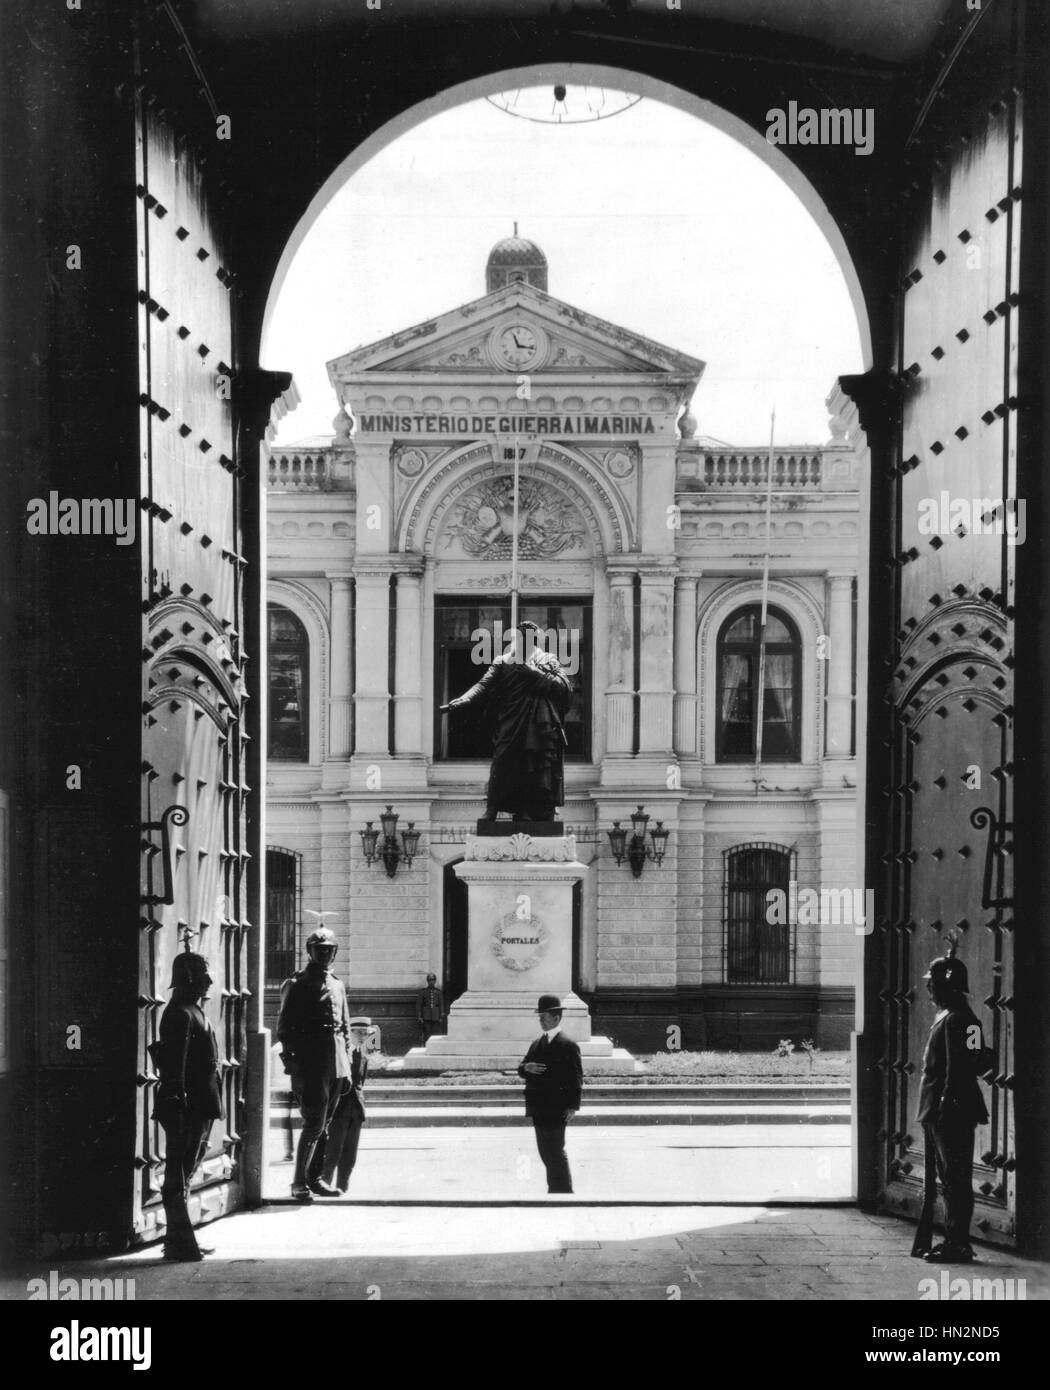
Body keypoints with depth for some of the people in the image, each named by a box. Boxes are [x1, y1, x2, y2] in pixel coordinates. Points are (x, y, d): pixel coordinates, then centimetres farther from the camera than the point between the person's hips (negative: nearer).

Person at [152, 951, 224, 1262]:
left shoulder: (192, 1012, 18)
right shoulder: (181, 1014, -14)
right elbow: (175, 1065, -21)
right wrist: (178, 1103, -25)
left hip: (199, 1106, 11)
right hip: (186, 1108, -11)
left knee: (182, 1176, 16)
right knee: (178, 1177, -6)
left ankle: (179, 1241, 24)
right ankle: (179, 1244, -3)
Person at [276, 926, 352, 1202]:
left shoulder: (337, 986, 16)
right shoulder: (297, 986, -4)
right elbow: (284, 1029, -6)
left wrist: (347, 1065, 15)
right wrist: (293, 1066, -13)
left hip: (336, 1066, 7)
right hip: (311, 1066, -6)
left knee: (323, 1125, 11)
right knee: (314, 1124, -10)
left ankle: (315, 1178, 19)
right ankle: (299, 1183, -4)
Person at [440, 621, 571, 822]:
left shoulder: (548, 662, 12)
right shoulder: (503, 662, 11)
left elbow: (564, 687, -4)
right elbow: (484, 685, -3)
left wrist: (532, 672, -12)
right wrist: (461, 701, -21)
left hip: (543, 736, 0)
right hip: (510, 736, 0)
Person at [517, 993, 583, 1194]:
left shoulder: (569, 1046, -6)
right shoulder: (537, 1044, 17)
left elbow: (576, 1078, -10)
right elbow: (522, 1070, 17)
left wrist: (573, 1106, -19)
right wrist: (526, 1068, -8)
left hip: (556, 1109, -7)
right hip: (539, 1108, 7)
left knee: (556, 1151, -6)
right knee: (545, 1152, 11)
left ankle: (564, 1191, 1)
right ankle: (555, 1188, 19)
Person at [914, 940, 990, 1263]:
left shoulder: (957, 1019, -15)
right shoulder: (946, 1017, 16)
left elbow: (958, 1069, -21)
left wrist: (947, 1106, -23)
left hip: (953, 1115, -11)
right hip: (939, 1114, 11)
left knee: (955, 1180, -6)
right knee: (949, 1179, 15)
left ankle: (959, 1245, -4)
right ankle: (954, 1241, 22)